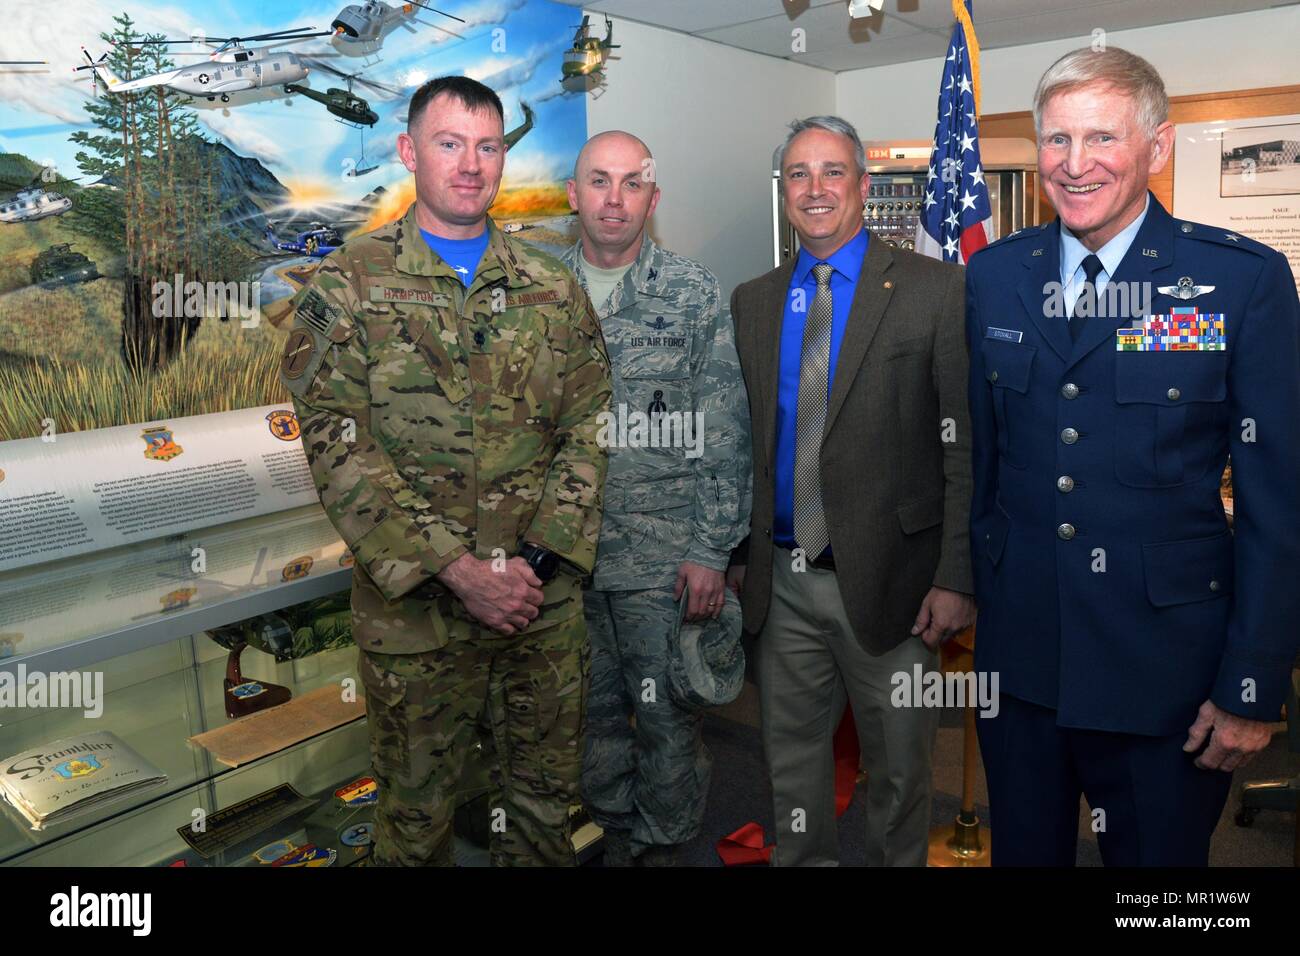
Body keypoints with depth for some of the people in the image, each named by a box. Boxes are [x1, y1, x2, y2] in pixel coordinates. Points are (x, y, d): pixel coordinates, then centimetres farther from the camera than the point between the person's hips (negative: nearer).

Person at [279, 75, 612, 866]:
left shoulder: (554, 289, 6)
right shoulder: (349, 284, -2)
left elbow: (589, 432, 2)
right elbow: (339, 450, -10)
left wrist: (537, 562, -10)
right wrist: (456, 570, -17)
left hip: (546, 601, 3)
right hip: (414, 608, -2)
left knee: (545, 797, 17)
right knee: (418, 808, 15)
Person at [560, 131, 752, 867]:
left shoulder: (696, 294, -3)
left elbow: (725, 437, -5)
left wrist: (710, 552, -9)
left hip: (666, 556, -3)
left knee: (668, 718, 8)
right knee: (593, 712, 17)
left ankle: (664, 845, 31)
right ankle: (617, 838, 38)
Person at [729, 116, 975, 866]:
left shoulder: (935, 289, -5)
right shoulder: (752, 303, 9)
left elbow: (967, 446, -8)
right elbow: (744, 443, 10)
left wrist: (956, 579, -12)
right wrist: (738, 553, 6)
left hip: (888, 579, -3)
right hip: (783, 580, 4)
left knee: (899, 771, 14)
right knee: (792, 757, 18)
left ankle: (897, 860, 38)